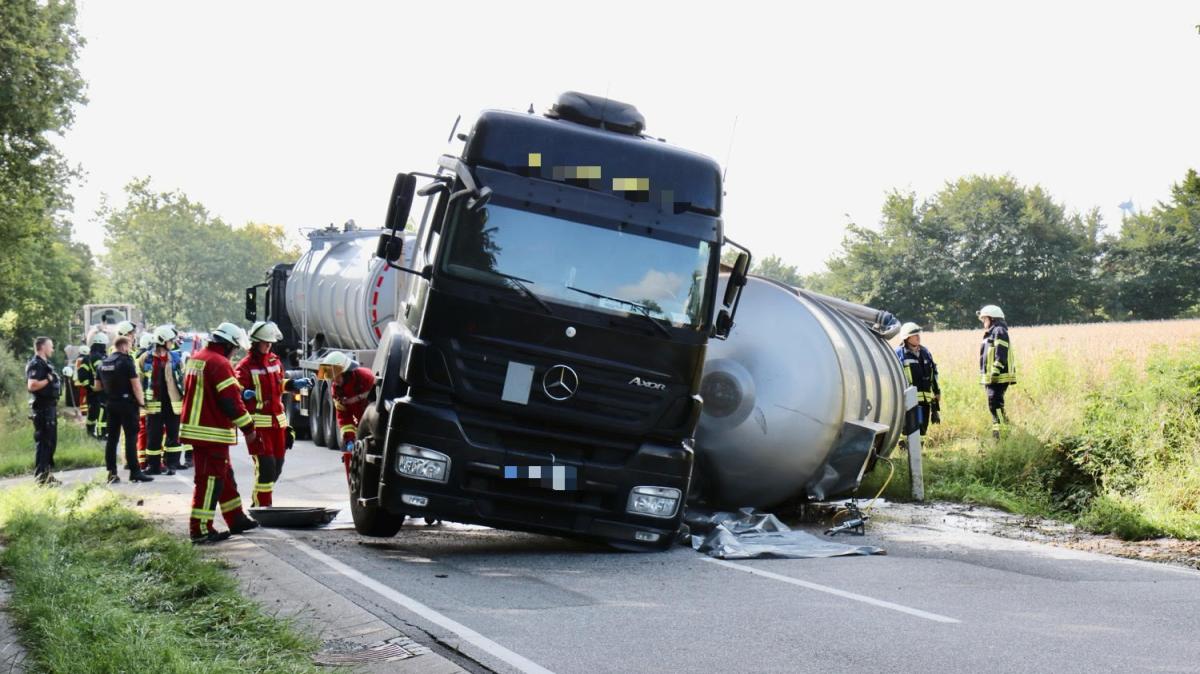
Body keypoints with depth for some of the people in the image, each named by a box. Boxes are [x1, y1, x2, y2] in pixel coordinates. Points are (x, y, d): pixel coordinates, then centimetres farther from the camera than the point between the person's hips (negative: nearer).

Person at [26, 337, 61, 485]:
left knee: (50, 441, 14)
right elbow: (32, 386, -27)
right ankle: (40, 477, -7)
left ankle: (45, 474, 21)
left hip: (50, 408, 10)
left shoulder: (45, 364, 17)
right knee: (43, 442, -9)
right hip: (42, 408, -10)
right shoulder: (36, 365, -14)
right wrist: (48, 380, -19)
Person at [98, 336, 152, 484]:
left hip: (110, 404, 7)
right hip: (127, 403, -7)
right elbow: (135, 384, -14)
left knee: (112, 437, 9)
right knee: (131, 437, -3)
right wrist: (141, 401, -6)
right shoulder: (126, 361, -12)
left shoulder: (103, 363, 10)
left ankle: (112, 472, 9)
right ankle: (134, 471, -4)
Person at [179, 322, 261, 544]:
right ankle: (200, 529, -4)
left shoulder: (196, 358, 14)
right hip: (212, 432, -10)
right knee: (210, 480, -6)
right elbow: (231, 401, -20)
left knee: (225, 476, 19)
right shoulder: (219, 363, -17)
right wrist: (248, 428, -14)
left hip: (194, 426, 10)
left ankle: (236, 519, 27)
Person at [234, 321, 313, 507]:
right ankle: (262, 506, -6)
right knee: (265, 465, -13)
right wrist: (245, 394, -42)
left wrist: (296, 384, 15)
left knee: (277, 466, 13)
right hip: (258, 421, -7)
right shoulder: (245, 366, -12)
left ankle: (257, 501, 31)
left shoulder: (275, 361, 12)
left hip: (278, 420, 8)